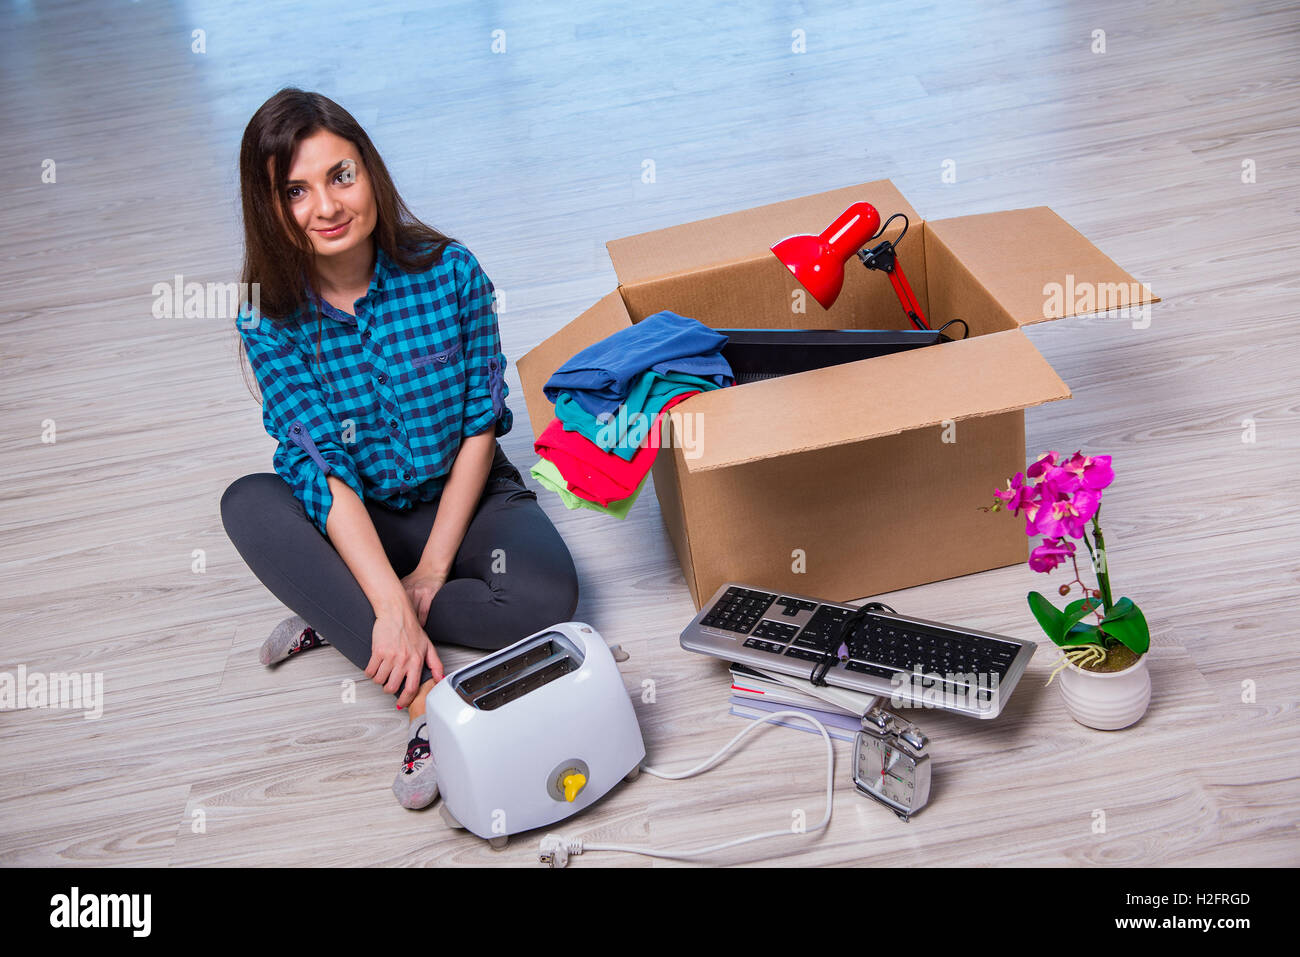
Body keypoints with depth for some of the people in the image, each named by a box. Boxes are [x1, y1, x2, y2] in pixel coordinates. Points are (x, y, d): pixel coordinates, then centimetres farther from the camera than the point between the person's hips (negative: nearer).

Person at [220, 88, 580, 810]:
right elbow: (323, 471, -21)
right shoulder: (269, 320, -14)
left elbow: (483, 425, -11)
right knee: (247, 504, -29)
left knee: (546, 599, -30)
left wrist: (431, 571, -17)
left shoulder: (449, 271, -15)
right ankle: (430, 702, -36)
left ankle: (338, 618, -13)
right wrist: (393, 605, -34)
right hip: (354, 524, 1)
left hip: (464, 498, -1)